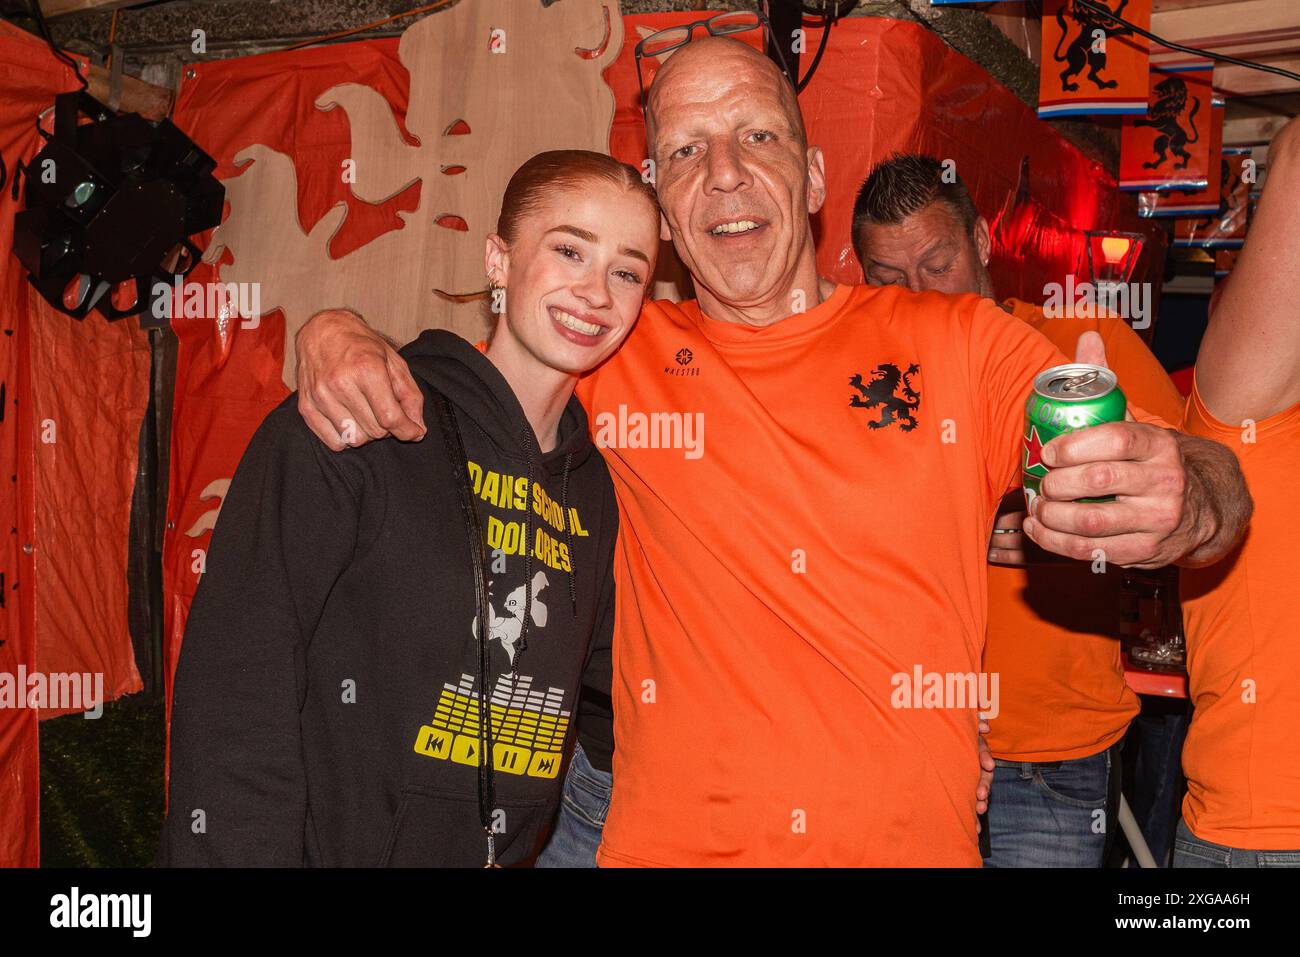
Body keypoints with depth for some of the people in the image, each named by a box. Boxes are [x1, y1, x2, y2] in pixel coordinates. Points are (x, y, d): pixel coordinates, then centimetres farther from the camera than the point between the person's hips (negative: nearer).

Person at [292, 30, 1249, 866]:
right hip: (672, 843, 1)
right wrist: (339, 335, -10)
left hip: (916, 841, 0)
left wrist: (1183, 504, -26)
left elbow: (1210, 479, -1)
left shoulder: (962, 343, 0)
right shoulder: (612, 356, 2)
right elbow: (429, 400, 13)